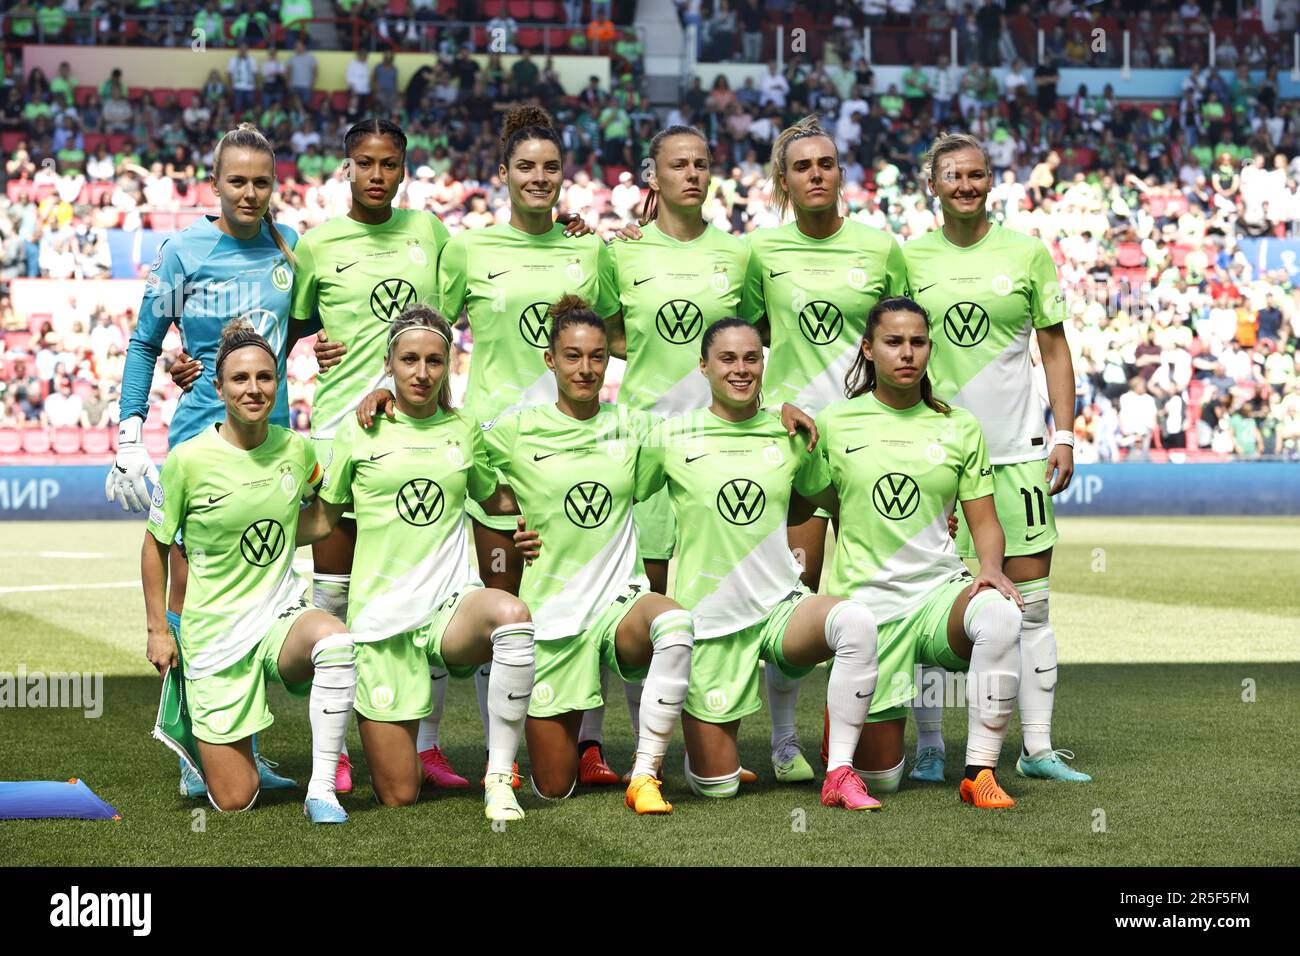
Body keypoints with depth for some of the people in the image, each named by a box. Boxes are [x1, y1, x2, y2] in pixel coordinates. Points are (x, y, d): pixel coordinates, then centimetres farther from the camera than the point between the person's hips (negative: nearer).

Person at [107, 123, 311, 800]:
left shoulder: (288, 246, 5)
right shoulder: (184, 249, -4)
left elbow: (301, 322, 20)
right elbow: (144, 343, 2)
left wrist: (260, 359, 2)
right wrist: (130, 434, -3)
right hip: (201, 434, -3)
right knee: (188, 589, -3)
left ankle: (244, 747, 14)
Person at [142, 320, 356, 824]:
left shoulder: (297, 448, -2)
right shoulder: (189, 459, -12)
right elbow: (156, 544, 2)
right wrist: (158, 630, 3)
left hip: (282, 612, 2)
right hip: (214, 627, -2)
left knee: (337, 642, -37)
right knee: (234, 802, -1)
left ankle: (321, 788, -24)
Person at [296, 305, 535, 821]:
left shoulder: (463, 431, 9)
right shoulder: (360, 431, 2)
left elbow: (494, 499, 26)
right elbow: (324, 518, 10)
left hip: (450, 604, 1)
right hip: (382, 614, -1)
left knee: (511, 613, -38)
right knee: (397, 797, -2)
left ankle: (499, 777, -24)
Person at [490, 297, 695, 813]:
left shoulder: (632, 426, 6)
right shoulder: (515, 432, 0)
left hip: (621, 598, 1)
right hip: (551, 611, -1)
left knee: (675, 625, -39)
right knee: (553, 790, 2)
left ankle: (644, 775, -24)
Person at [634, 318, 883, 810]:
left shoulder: (790, 433, 5)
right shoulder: (670, 437, -3)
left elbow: (835, 498, 20)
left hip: (781, 604, 2)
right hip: (709, 617, -2)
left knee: (857, 622, -35)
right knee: (716, 786, 1)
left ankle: (839, 774, -25)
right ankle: (702, 740, 39)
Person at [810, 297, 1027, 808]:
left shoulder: (960, 427, 8)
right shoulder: (833, 423, 3)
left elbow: (984, 521, 6)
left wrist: (990, 569, -11)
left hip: (940, 590, 1)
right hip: (865, 600, -1)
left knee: (1000, 615, -38)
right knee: (879, 778, -2)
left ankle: (979, 772, -28)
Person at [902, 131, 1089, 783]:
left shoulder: (1027, 253, 4)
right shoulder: (909, 259, 4)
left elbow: (1055, 348, 8)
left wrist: (1065, 435, 1)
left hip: (1017, 446, 1)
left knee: (1030, 600, 1)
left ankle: (1038, 748, 8)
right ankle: (929, 746, 9)